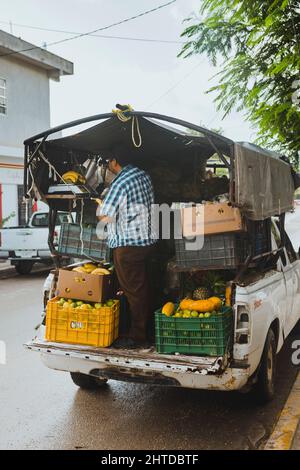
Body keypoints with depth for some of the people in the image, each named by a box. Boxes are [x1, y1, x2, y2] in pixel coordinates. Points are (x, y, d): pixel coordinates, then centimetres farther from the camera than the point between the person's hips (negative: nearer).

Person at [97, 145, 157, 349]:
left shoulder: (120, 183, -18)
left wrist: (99, 207, 3)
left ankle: (137, 337, 10)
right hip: (148, 240, 9)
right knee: (144, 287, 18)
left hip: (128, 244, -9)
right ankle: (147, 330, 30)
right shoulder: (144, 175, 9)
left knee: (134, 291, 0)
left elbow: (105, 217, -19)